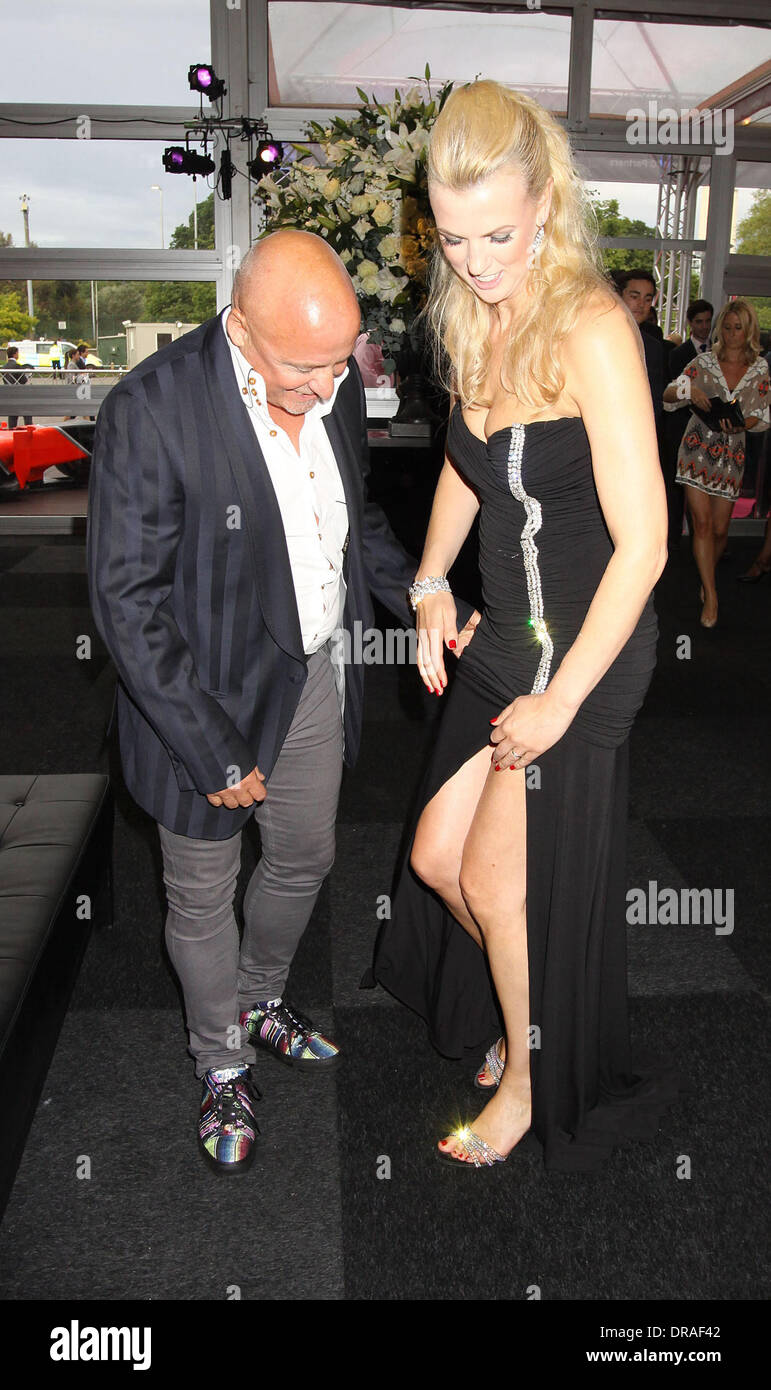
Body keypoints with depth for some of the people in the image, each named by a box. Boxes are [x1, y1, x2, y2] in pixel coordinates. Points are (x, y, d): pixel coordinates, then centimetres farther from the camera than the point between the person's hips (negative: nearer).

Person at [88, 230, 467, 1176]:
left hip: (316, 672, 6)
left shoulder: (334, 382, -6)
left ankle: (261, 1002, 54)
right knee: (202, 896, 15)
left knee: (305, 859, 23)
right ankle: (222, 1064, 43)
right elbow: (128, 602, -22)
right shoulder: (150, 411, -26)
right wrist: (214, 751, -20)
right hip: (204, 694, -6)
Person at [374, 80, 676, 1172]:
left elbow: (643, 543, -22)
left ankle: (537, 1081, 34)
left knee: (499, 882, 5)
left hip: (584, 646, -7)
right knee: (436, 857, 12)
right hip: (501, 633, 7)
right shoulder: (473, 315, 4)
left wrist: (560, 701, -19)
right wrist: (432, 583, 5)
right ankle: (530, 1010, 42)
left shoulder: (590, 327, -21)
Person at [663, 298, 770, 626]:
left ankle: (707, 578, 31)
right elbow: (668, 396, 0)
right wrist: (687, 390, -21)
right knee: (702, 522, -10)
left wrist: (741, 424, -16)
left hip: (732, 453, 2)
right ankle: (711, 596, -4)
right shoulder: (703, 362, 2)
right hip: (698, 448, -2)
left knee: (720, 528, 4)